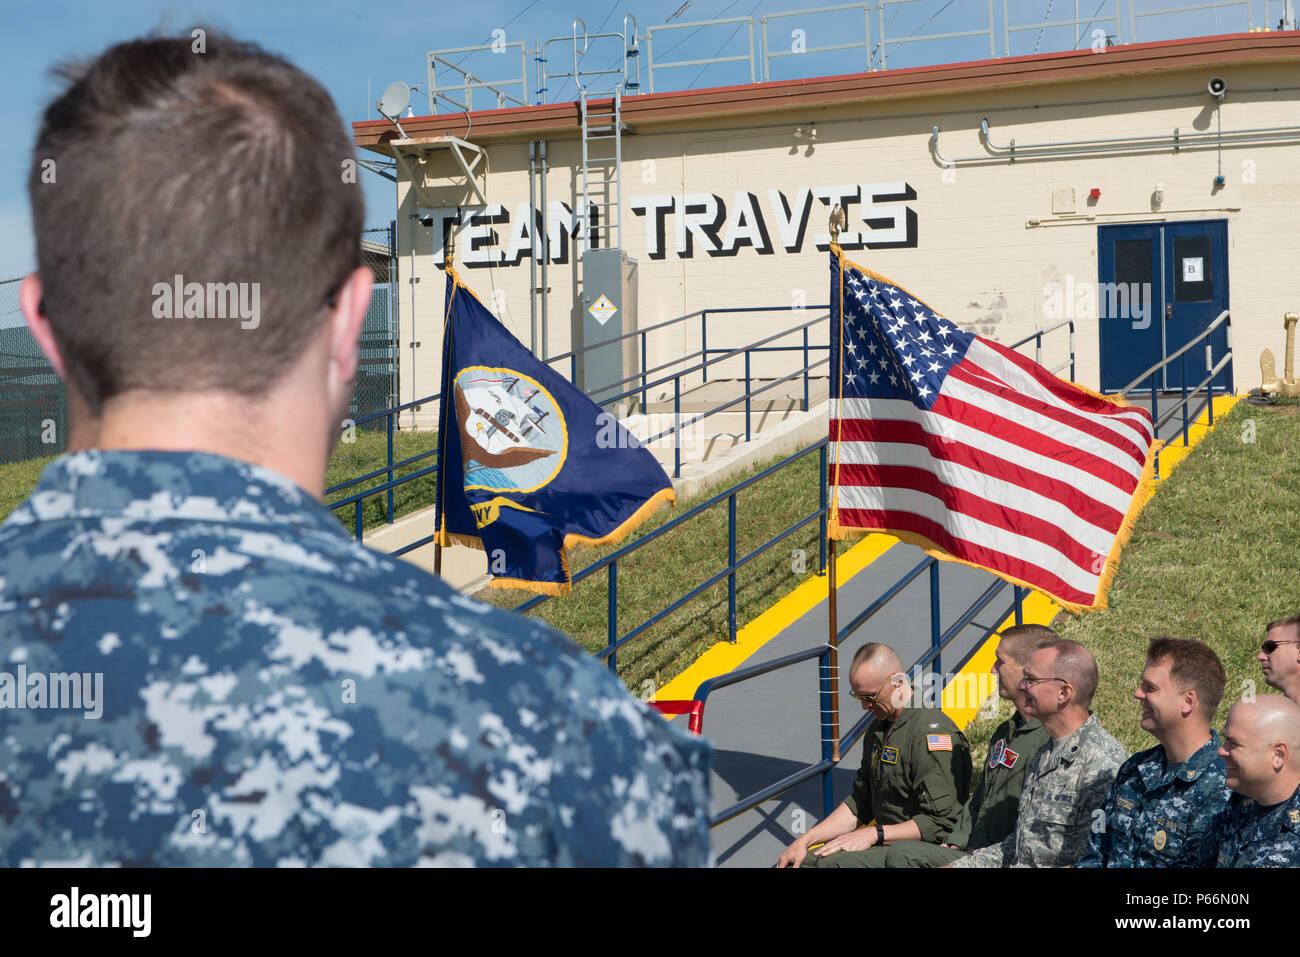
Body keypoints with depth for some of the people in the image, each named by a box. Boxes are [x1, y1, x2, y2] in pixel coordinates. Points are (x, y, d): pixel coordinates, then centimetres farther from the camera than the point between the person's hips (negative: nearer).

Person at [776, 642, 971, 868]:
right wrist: (805, 840, 8)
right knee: (789, 861, -8)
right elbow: (859, 803, 20)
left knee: (836, 864, -31)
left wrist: (874, 834, -16)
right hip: (884, 844, 9)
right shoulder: (877, 730, 15)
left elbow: (939, 823, -19)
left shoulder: (932, 731, -16)